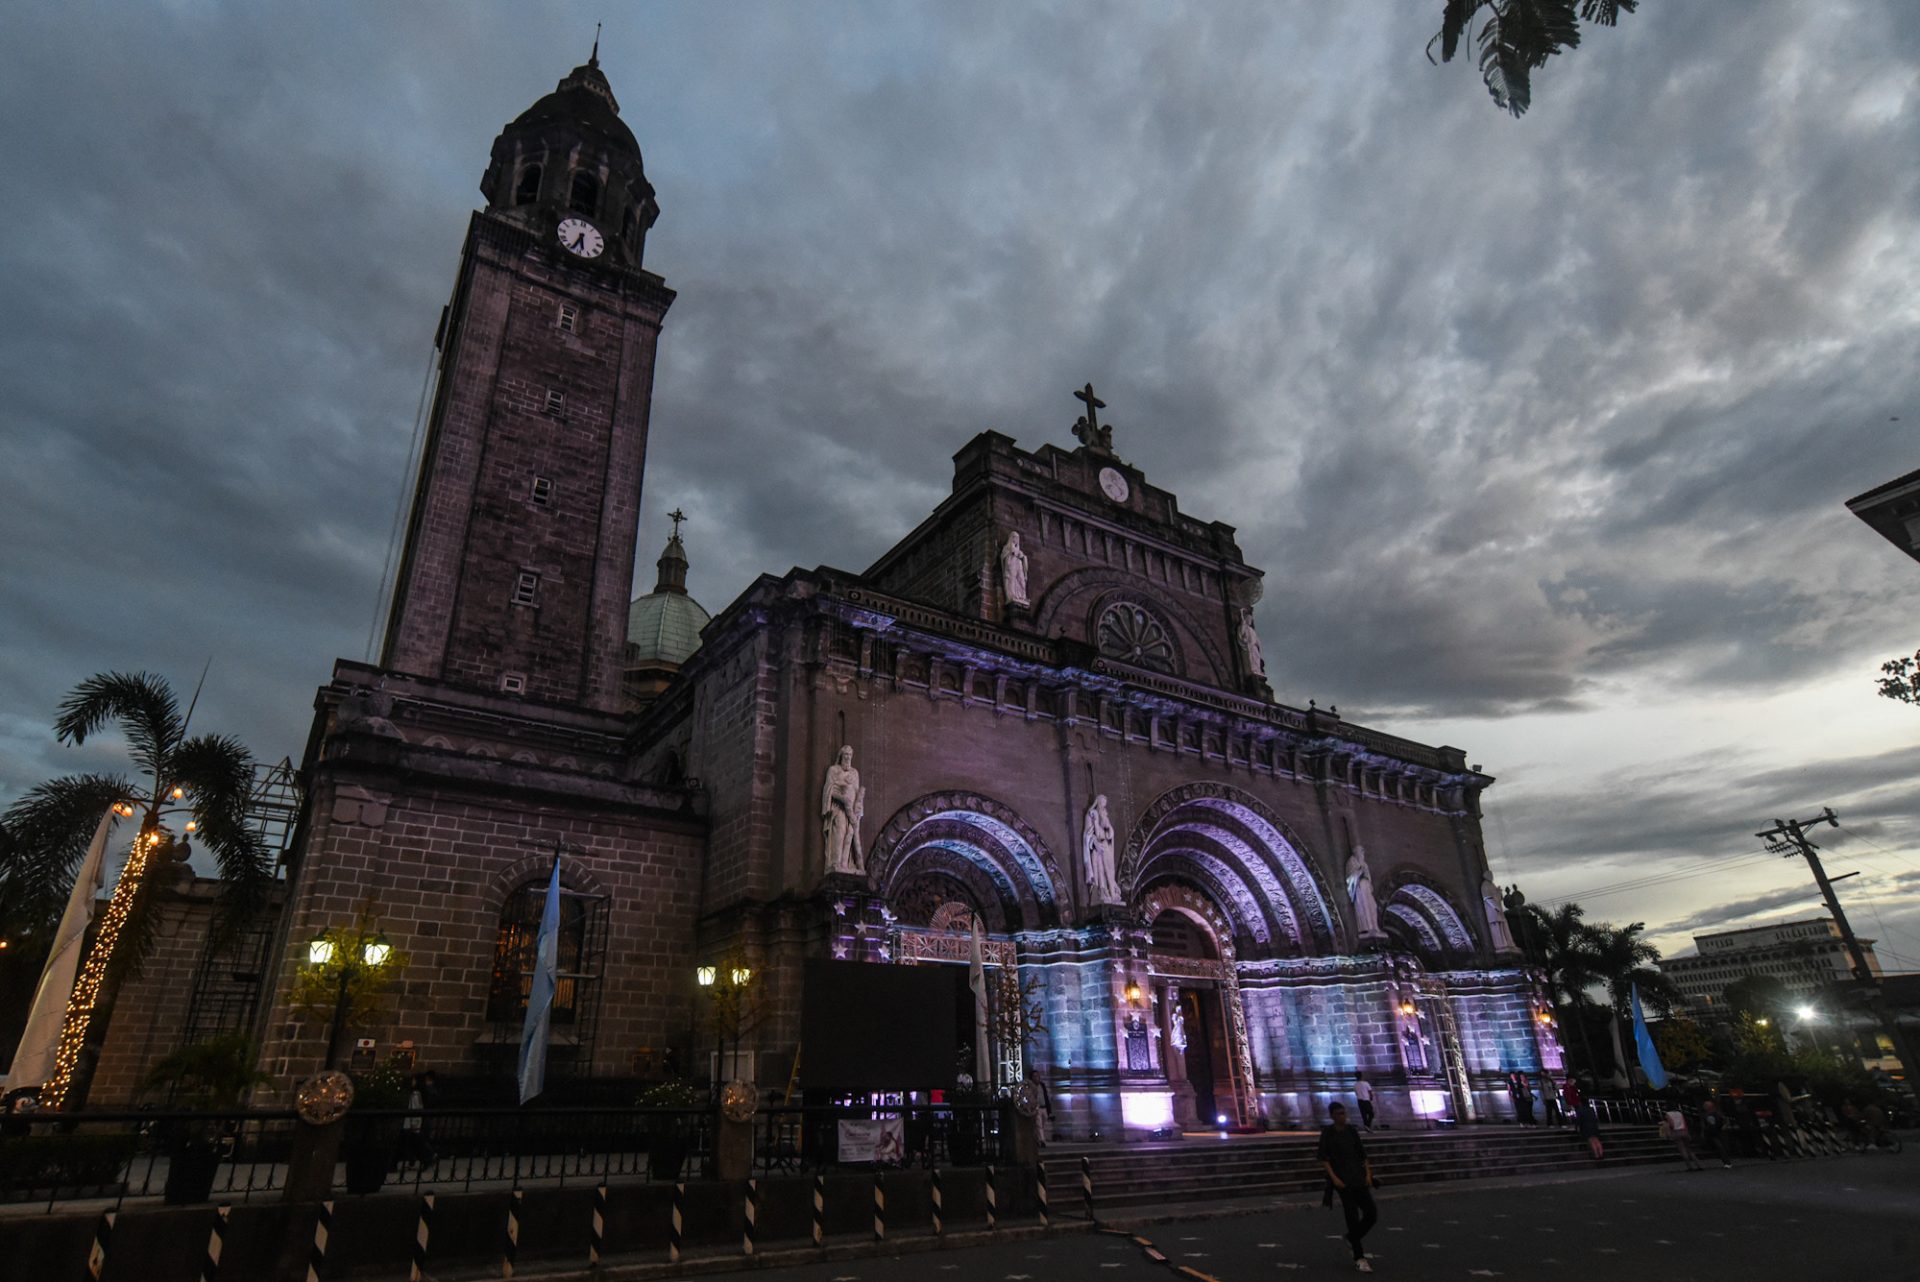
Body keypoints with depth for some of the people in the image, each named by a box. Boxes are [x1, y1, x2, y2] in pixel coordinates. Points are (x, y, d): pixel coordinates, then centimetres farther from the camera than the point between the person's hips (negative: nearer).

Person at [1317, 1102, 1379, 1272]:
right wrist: (1333, 1178, -14)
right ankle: (1359, 1258, 8)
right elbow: (1323, 1158, -6)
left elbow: (1362, 1154, 14)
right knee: (1353, 1217, -5)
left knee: (1372, 1215, 2)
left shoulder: (1352, 1131, 9)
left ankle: (1353, 1237, 29)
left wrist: (1368, 1173, 3)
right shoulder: (1327, 1133, -4)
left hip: (1359, 1179, 5)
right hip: (1342, 1181, -5)